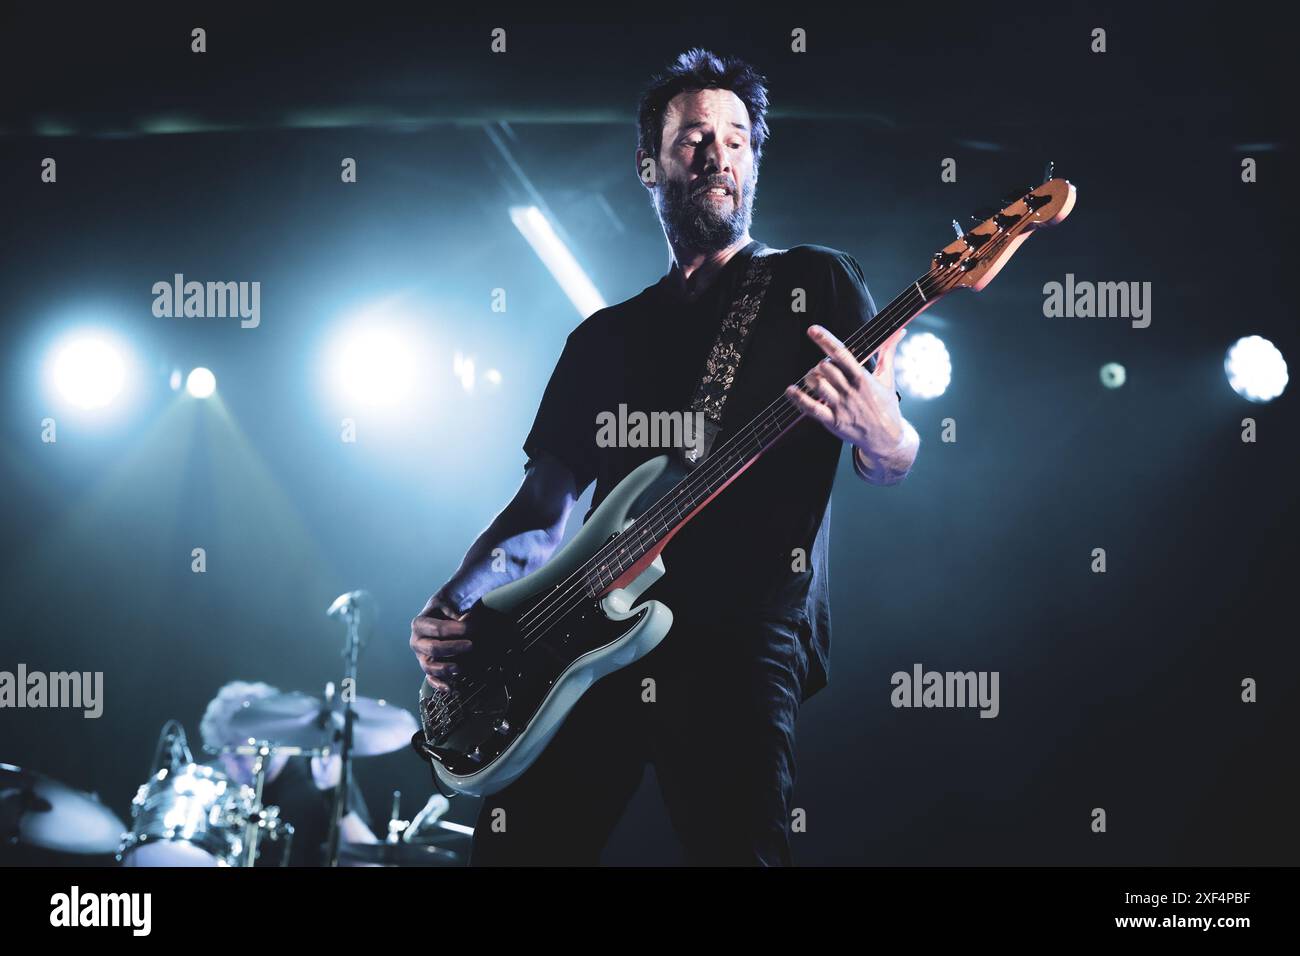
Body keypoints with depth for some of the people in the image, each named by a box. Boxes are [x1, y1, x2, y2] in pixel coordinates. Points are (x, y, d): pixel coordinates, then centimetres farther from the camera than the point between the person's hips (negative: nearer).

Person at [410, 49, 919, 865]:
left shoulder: (816, 284, 8)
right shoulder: (608, 335, 20)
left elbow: (894, 463, 0)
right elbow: (546, 506, 18)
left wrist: (882, 435, -25)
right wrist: (454, 606, 2)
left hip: (743, 644, -4)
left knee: (738, 849, -16)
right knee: (515, 843, 0)